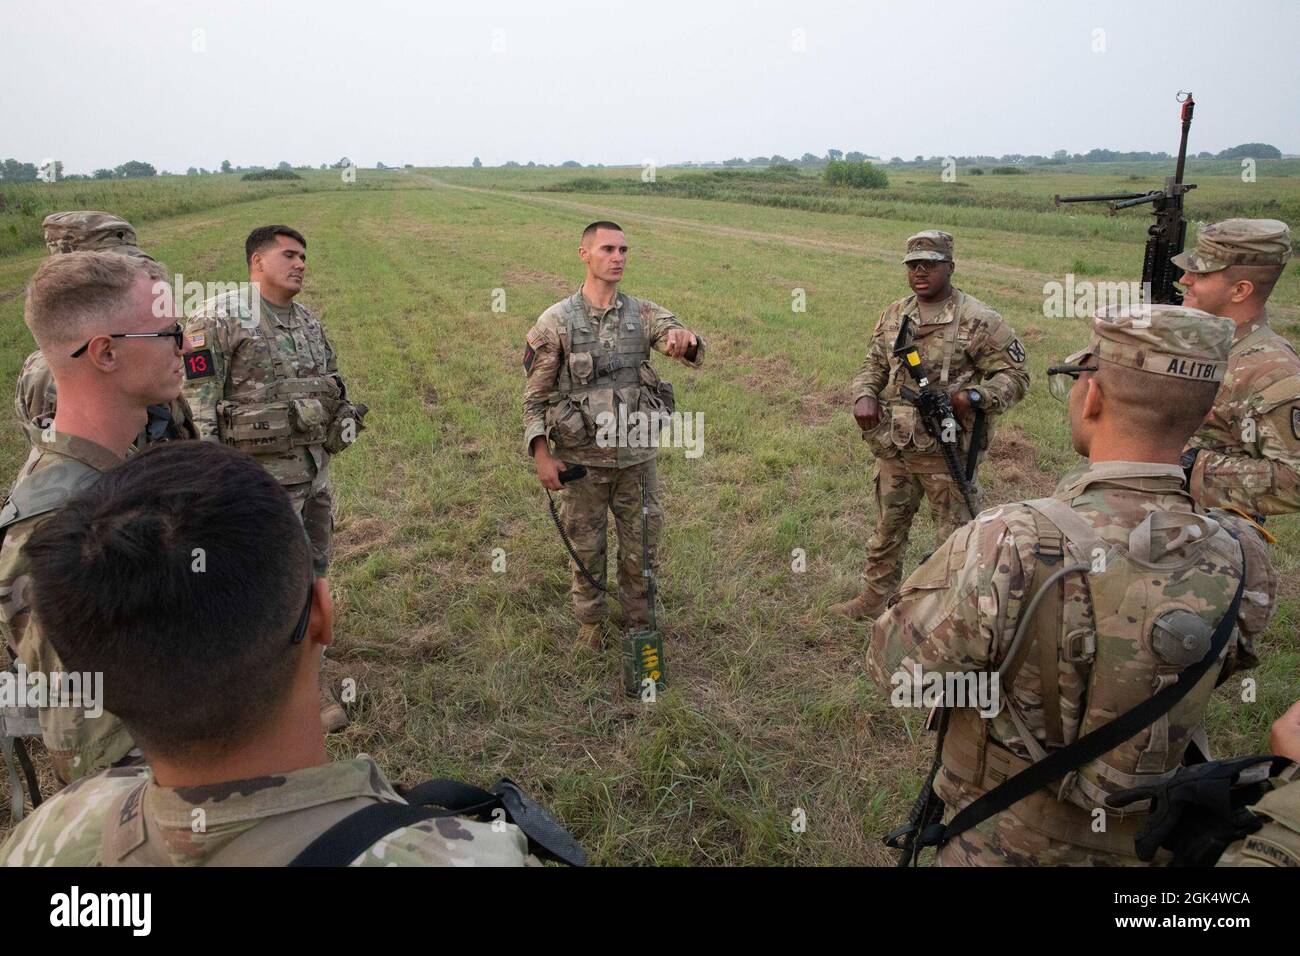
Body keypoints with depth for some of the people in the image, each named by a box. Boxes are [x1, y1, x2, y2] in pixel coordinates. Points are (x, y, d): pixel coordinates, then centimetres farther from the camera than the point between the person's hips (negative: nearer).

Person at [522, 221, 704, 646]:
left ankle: (639, 621, 36)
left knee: (642, 548, 14)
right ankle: (590, 620, 37)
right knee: (586, 547, 14)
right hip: (581, 461, -2)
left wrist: (686, 340, -42)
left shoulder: (643, 313, -2)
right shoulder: (556, 321, -8)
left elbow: (693, 353, -17)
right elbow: (535, 394, -4)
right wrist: (542, 455, -12)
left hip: (637, 457, 2)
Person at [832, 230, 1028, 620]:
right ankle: (874, 597, 36)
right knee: (887, 527, 19)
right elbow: (874, 364, 17)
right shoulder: (893, 315, 8)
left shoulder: (979, 320, -10)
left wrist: (974, 396, -25)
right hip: (893, 448, 6)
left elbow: (1015, 375, -7)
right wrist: (864, 395, -3)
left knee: (954, 534, 7)